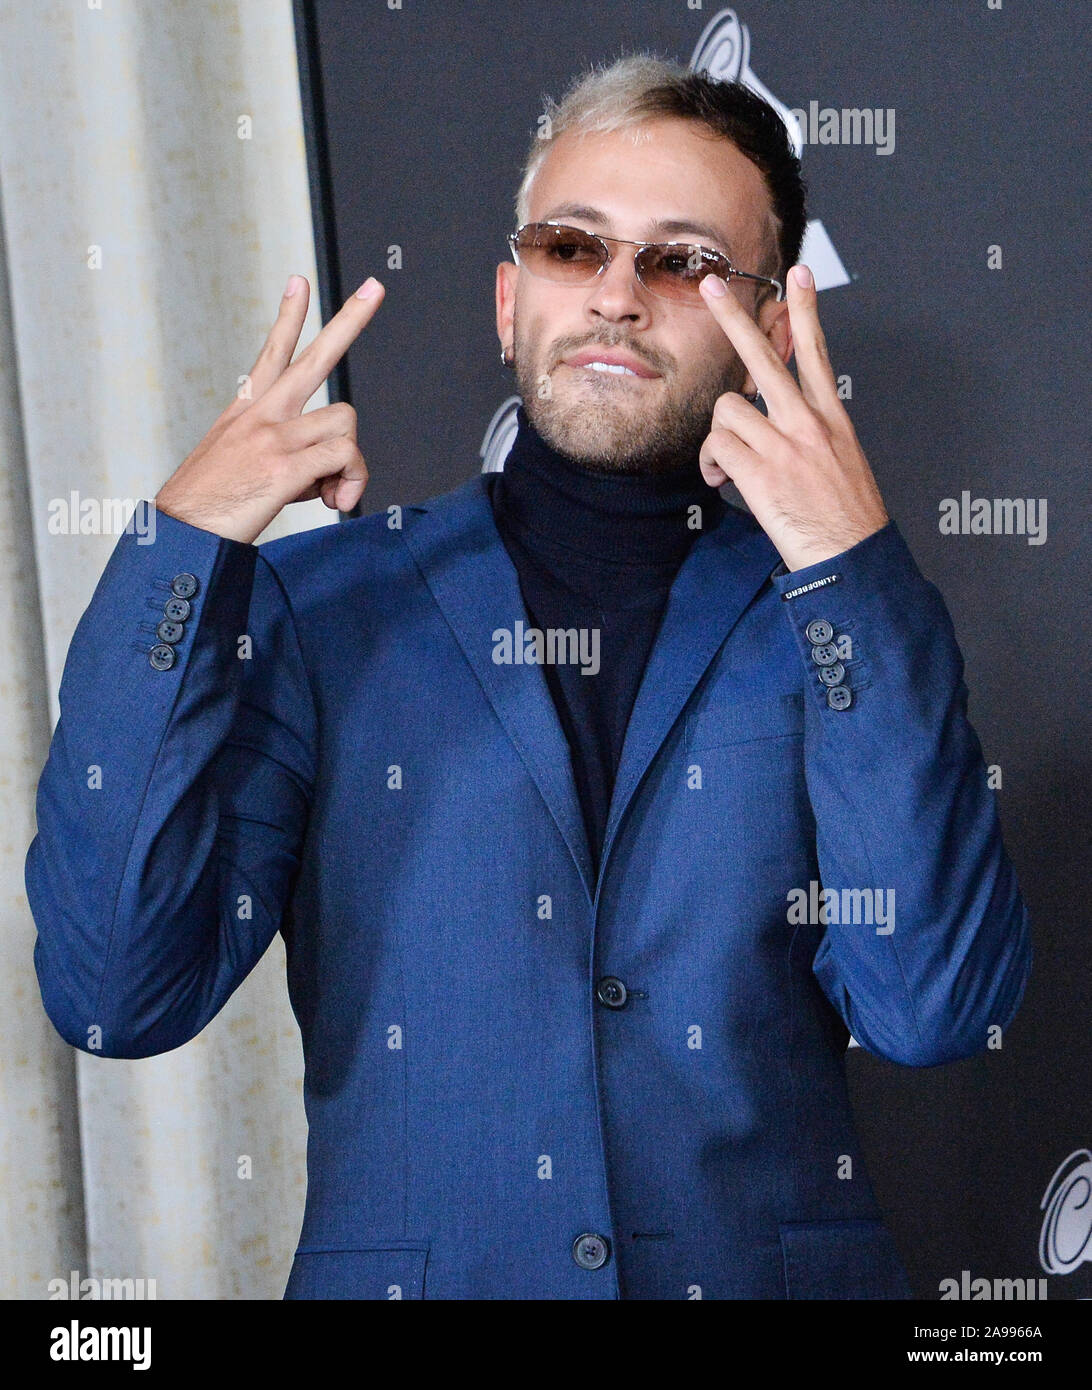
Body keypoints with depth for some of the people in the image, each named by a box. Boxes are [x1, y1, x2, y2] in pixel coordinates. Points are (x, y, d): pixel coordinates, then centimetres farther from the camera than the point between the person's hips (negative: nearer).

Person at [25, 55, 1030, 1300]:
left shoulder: (835, 613, 1)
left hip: (770, 1270, 0)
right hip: (404, 1270, 0)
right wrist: (181, 551, -14)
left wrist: (856, 574, -18)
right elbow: (116, 995, -9)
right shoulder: (319, 603, 1)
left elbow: (934, 1009, -13)